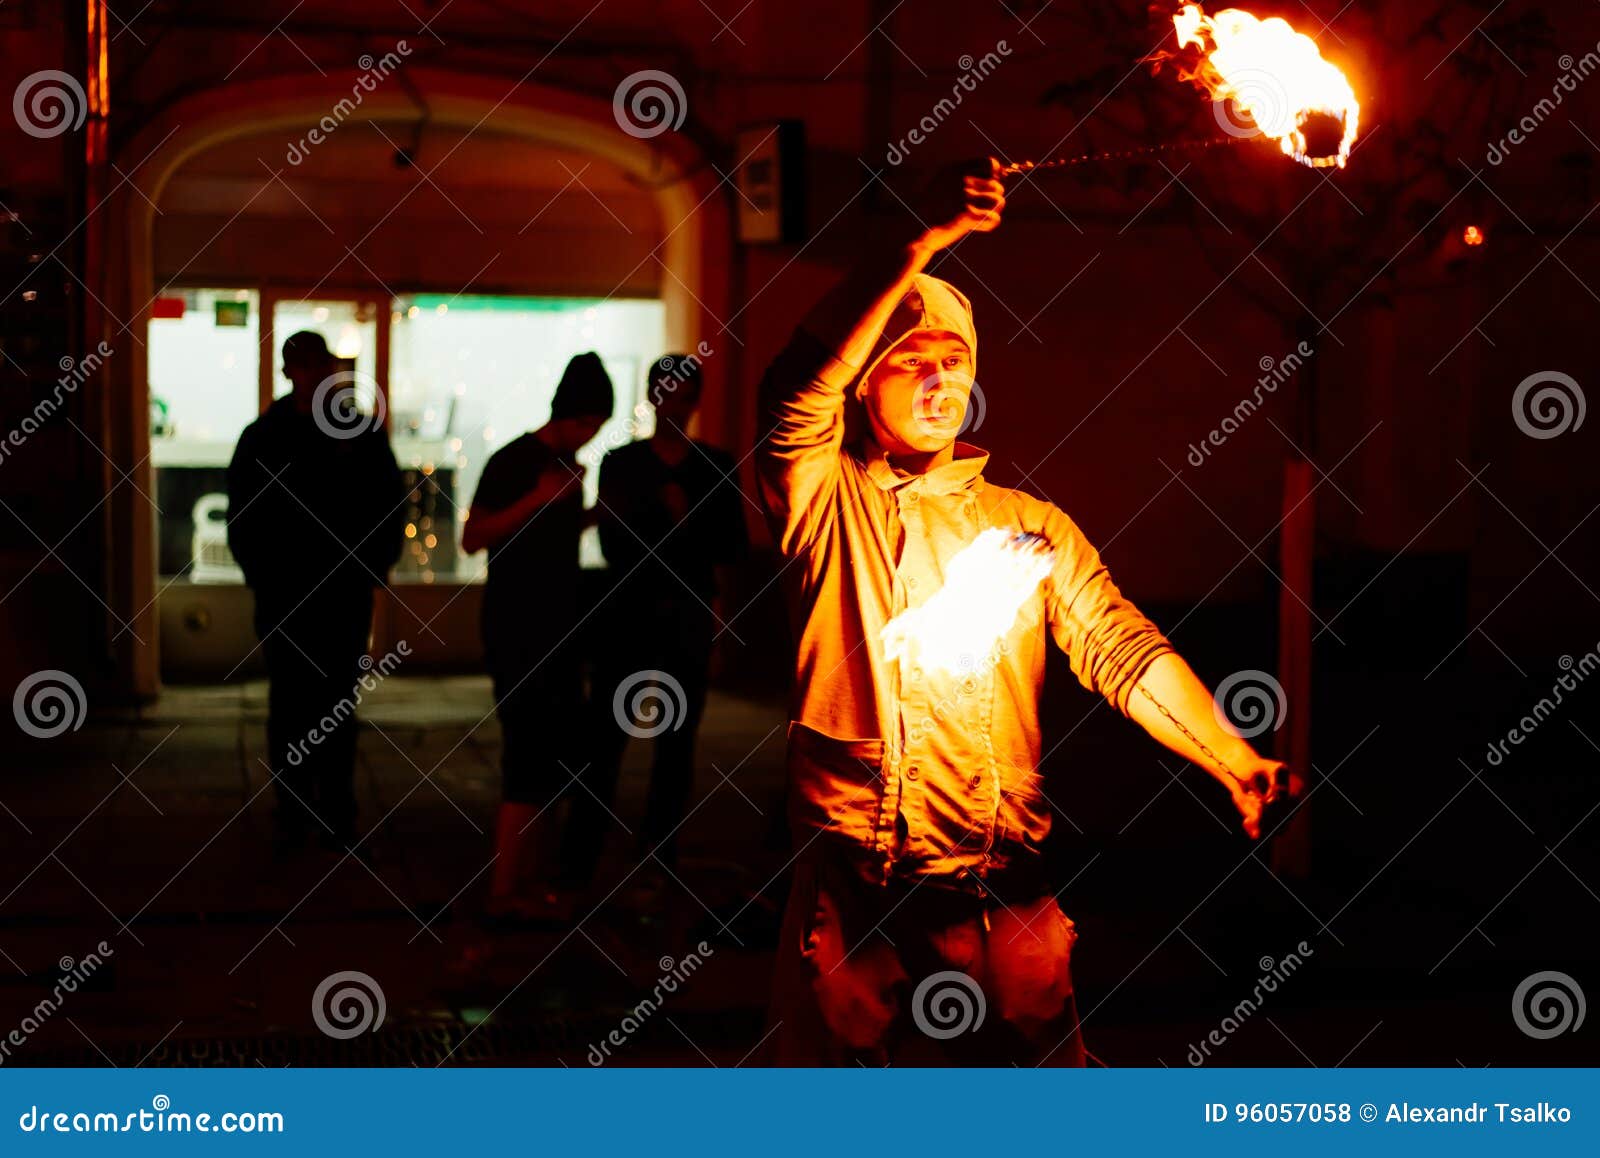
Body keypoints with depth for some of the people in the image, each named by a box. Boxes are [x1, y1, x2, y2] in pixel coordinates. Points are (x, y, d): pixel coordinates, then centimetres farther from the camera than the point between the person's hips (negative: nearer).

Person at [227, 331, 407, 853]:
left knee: (339, 709, 5)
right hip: (283, 599, 0)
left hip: (346, 596, 0)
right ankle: (291, 819, 7)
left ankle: (338, 816, 10)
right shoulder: (262, 439, 3)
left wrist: (372, 569, -1)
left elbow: (391, 510, 8)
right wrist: (264, 578, -3)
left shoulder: (364, 435, 4)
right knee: (289, 708, 2)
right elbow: (242, 519, 6)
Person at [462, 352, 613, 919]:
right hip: (517, 634, -9)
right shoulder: (513, 461, -10)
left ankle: (525, 880, 18)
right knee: (530, 763, -9)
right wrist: (538, 498, -26)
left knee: (560, 760, 10)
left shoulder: (567, 466, 13)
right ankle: (503, 891, -4)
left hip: (556, 633, 9)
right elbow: (472, 538, -18)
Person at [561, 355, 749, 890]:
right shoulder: (620, 463, 3)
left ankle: (658, 862, 11)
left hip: (689, 620, 2)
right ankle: (579, 863, -3)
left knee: (677, 742, 4)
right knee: (606, 739, -5)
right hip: (629, 615, -1)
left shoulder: (716, 467, 6)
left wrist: (690, 520, -13)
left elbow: (734, 549, 2)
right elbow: (613, 548, -2)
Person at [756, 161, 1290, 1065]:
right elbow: (799, 387, -16)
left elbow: (1123, 652, 2)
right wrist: (922, 244, -25)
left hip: (1000, 896, 2)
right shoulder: (827, 504, 3)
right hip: (848, 891, -2)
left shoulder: (1031, 526, 12)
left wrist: (1239, 763, -14)